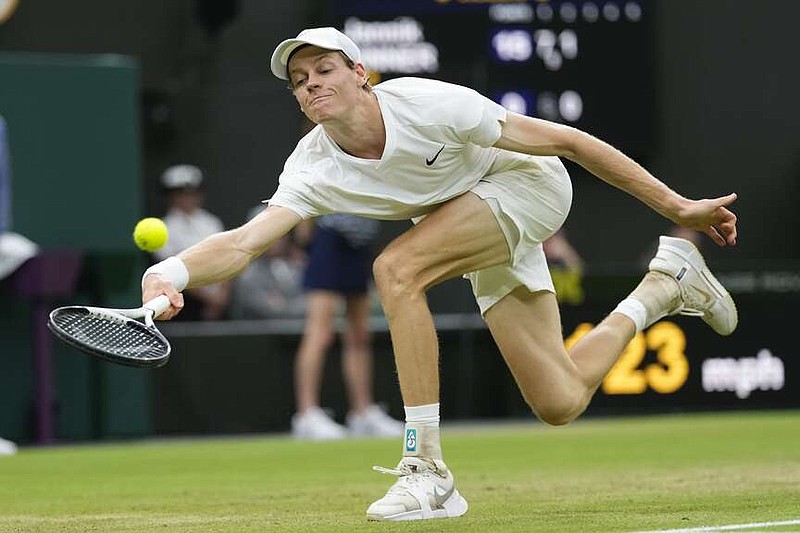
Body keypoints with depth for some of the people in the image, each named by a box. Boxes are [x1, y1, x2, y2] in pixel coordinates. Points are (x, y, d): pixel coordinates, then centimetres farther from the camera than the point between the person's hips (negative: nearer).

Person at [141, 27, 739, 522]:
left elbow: (566, 140, -25)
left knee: (396, 269, -29)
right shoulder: (314, 167, -18)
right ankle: (665, 284, 32)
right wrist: (169, 272, -54)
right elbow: (243, 243, -31)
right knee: (560, 403, 3)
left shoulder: (431, 105, -31)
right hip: (486, 237, 6)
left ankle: (428, 473, -23)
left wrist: (677, 207, -21)